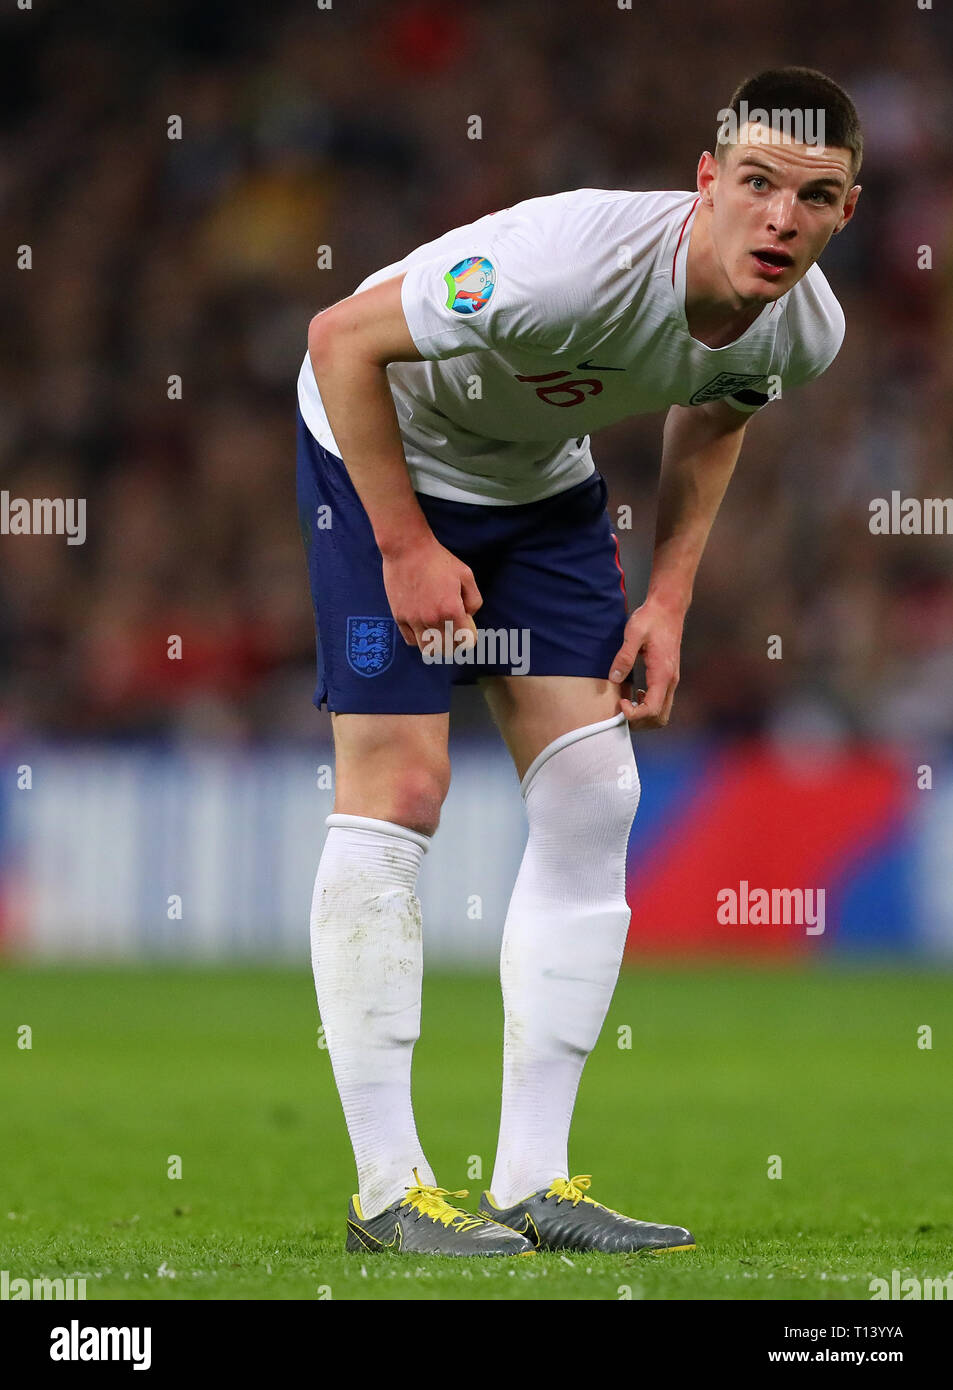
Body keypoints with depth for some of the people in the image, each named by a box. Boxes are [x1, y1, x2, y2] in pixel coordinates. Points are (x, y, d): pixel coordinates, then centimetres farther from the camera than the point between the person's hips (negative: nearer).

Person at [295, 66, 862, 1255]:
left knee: (590, 791, -3)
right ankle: (387, 1190, -9)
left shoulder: (802, 329, -16)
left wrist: (668, 596, 0)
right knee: (398, 788, -14)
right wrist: (407, 545, -24)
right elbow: (344, 339, -29)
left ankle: (533, 1181, 2)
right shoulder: (576, 263, -39)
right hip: (382, 453, -7)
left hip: (541, 480, 7)